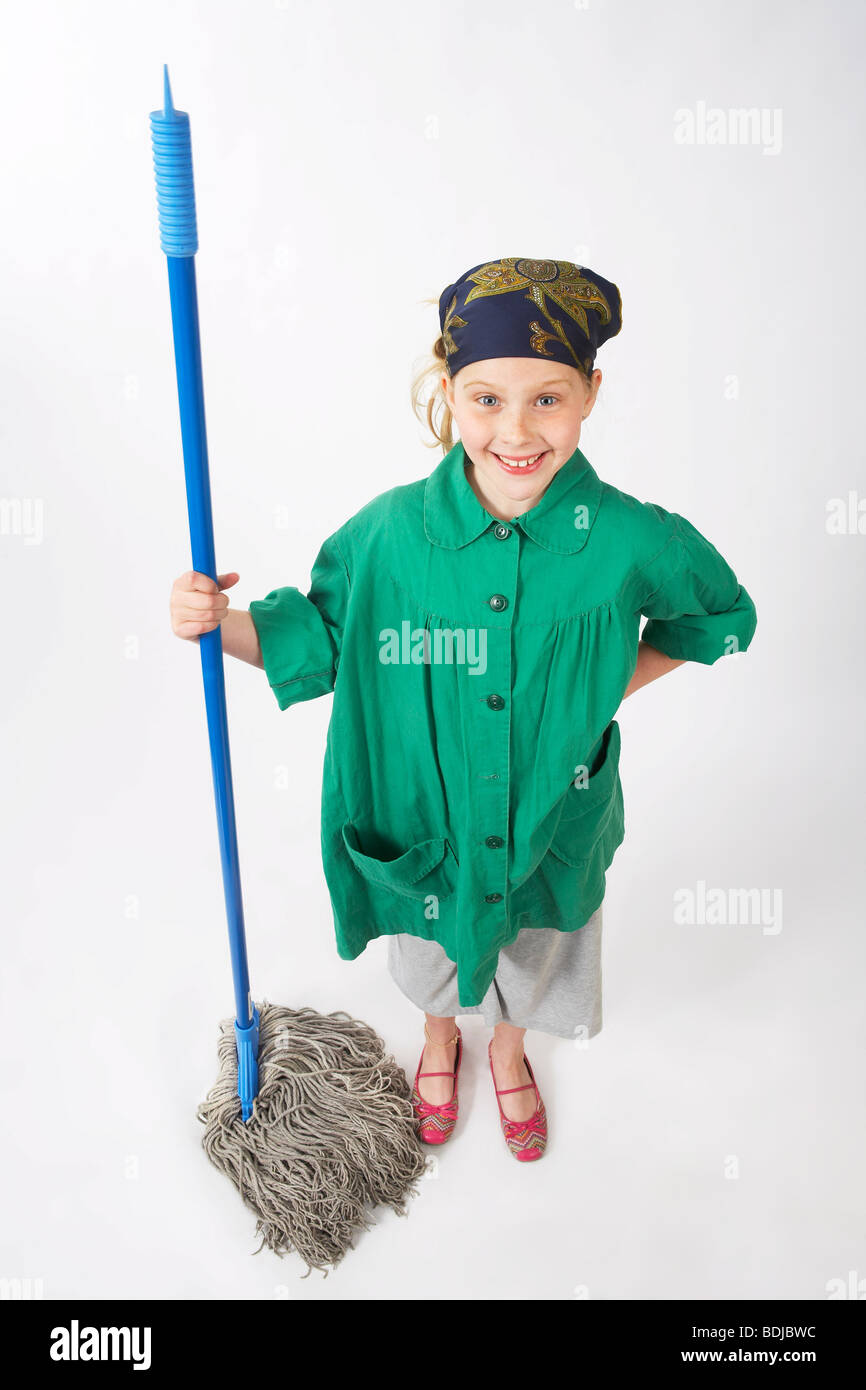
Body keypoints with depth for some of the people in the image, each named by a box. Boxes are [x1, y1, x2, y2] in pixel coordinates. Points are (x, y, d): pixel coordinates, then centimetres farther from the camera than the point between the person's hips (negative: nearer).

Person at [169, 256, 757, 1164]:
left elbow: (721, 616, -1)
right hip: (421, 818, 0)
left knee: (535, 960, 30)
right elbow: (318, 641, -8)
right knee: (429, 959, 29)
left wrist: (614, 685, -9)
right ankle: (439, 1037, 67)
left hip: (554, 823, 1)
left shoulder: (630, 541, -22)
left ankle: (508, 1050, 66)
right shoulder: (389, 531, -22)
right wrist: (222, 623, -24)